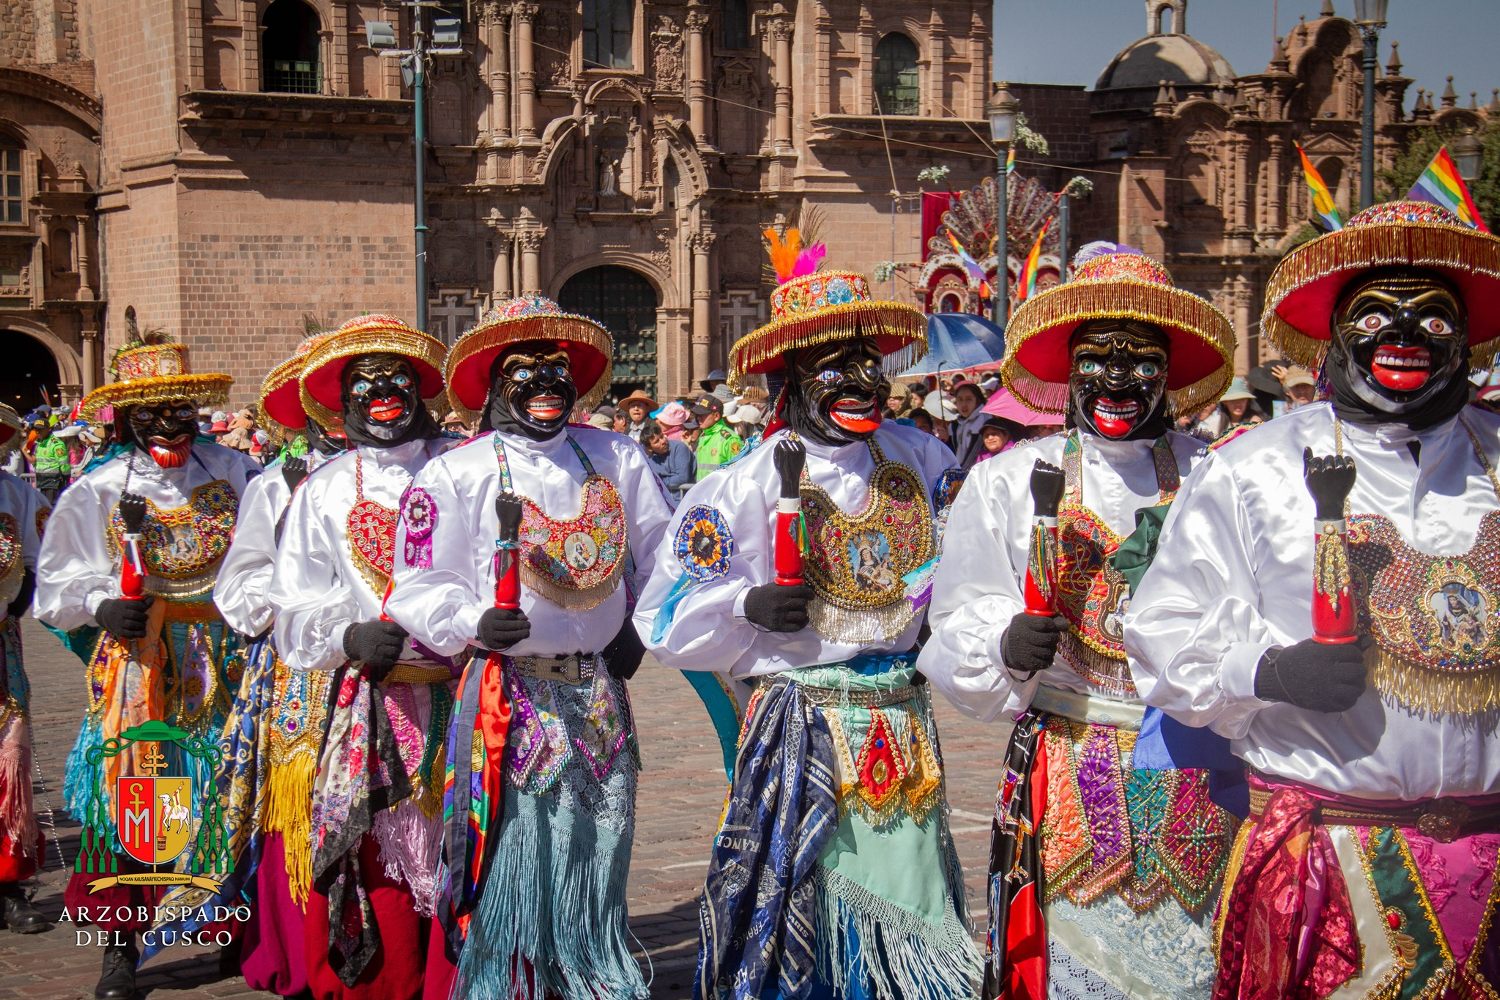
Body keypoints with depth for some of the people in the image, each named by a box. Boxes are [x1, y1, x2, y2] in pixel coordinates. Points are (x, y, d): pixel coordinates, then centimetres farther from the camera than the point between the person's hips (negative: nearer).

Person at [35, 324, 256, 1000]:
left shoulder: (232, 473, 8)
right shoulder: (98, 491, 3)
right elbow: (57, 580, 4)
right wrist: (102, 606, -13)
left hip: (221, 657, 1)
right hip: (134, 660, -1)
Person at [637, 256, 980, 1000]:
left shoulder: (918, 458, 5)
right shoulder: (747, 485, -8)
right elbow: (664, 619, -5)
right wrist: (749, 606, -20)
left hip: (905, 722, 4)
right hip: (802, 730, -4)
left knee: (909, 921, 11)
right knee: (802, 918, 2)